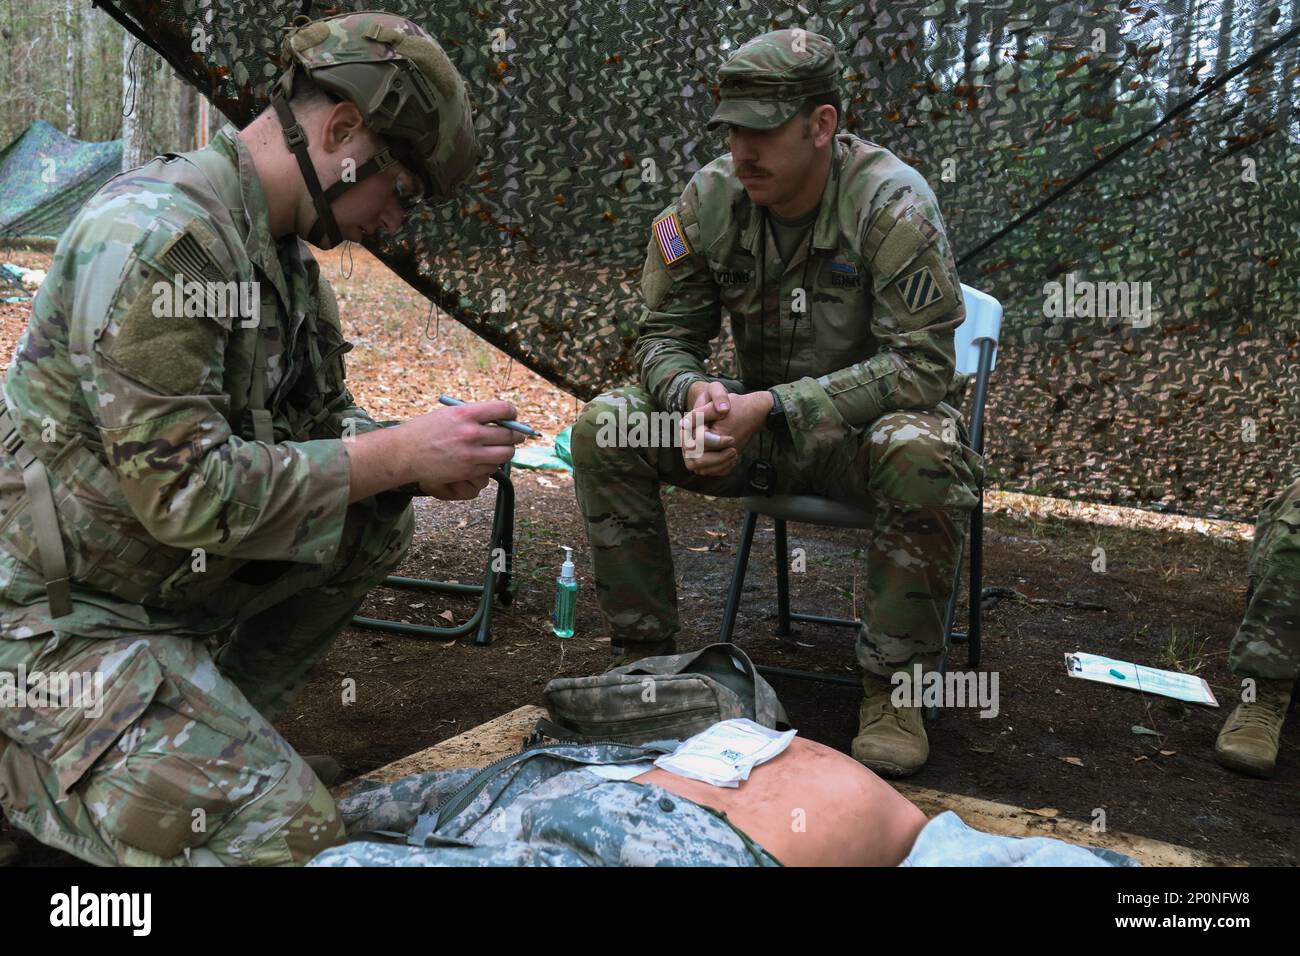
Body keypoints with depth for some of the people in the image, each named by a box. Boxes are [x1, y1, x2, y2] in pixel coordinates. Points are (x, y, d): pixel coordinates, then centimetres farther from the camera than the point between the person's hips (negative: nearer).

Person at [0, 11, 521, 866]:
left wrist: (426, 464, -8)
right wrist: (401, 452, -22)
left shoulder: (285, 248, 5)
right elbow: (186, 489, -28)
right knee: (286, 832, -18)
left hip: (172, 571, 9)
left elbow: (323, 419, 13)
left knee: (377, 526, 4)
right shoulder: (153, 236, -24)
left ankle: (221, 727, 10)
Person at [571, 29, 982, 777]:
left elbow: (921, 364, -23)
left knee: (923, 452, -38)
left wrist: (770, 407, -31)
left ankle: (894, 687, -18)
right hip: (762, 426, 4)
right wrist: (695, 394, -26)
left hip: (864, 426, -3)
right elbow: (664, 335, 0)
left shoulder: (893, 202, -19)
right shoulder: (710, 198, -7)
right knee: (605, 427, -15)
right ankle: (646, 654, -3)